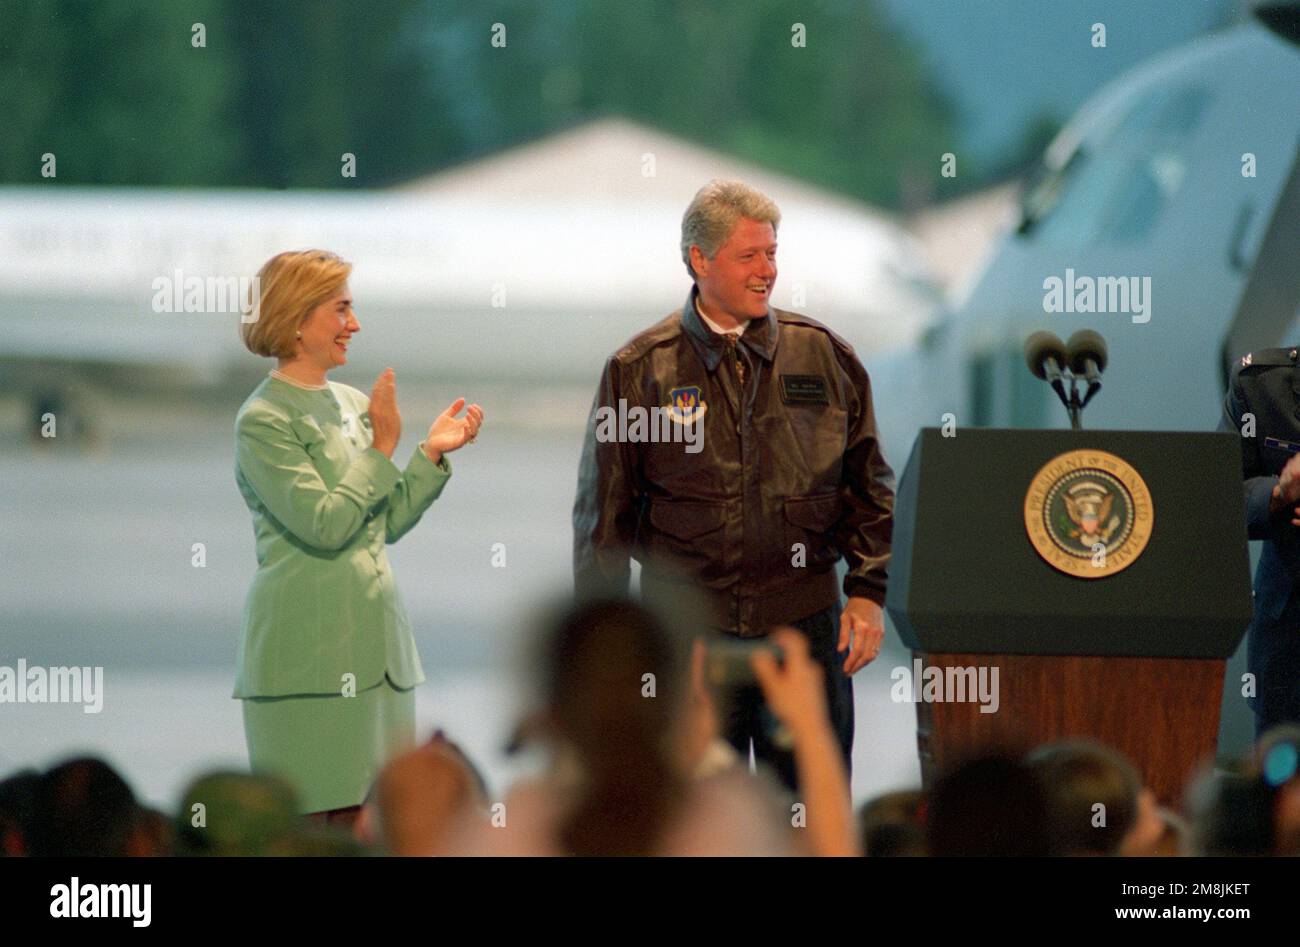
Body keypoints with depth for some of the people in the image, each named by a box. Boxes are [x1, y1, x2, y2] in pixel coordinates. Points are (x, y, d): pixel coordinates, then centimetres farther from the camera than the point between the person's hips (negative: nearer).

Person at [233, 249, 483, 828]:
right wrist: (384, 447, -11)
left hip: (373, 638, 7)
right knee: (308, 823, -5)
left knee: (362, 815, 6)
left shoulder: (352, 405, 13)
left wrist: (432, 454, 5)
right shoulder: (264, 421, -9)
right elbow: (326, 525, -18)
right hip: (308, 647, -7)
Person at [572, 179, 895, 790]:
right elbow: (604, 514, 7)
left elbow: (870, 490, 12)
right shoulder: (639, 371, 3)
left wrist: (868, 593, 1)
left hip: (805, 625, 1)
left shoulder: (825, 357, 7)